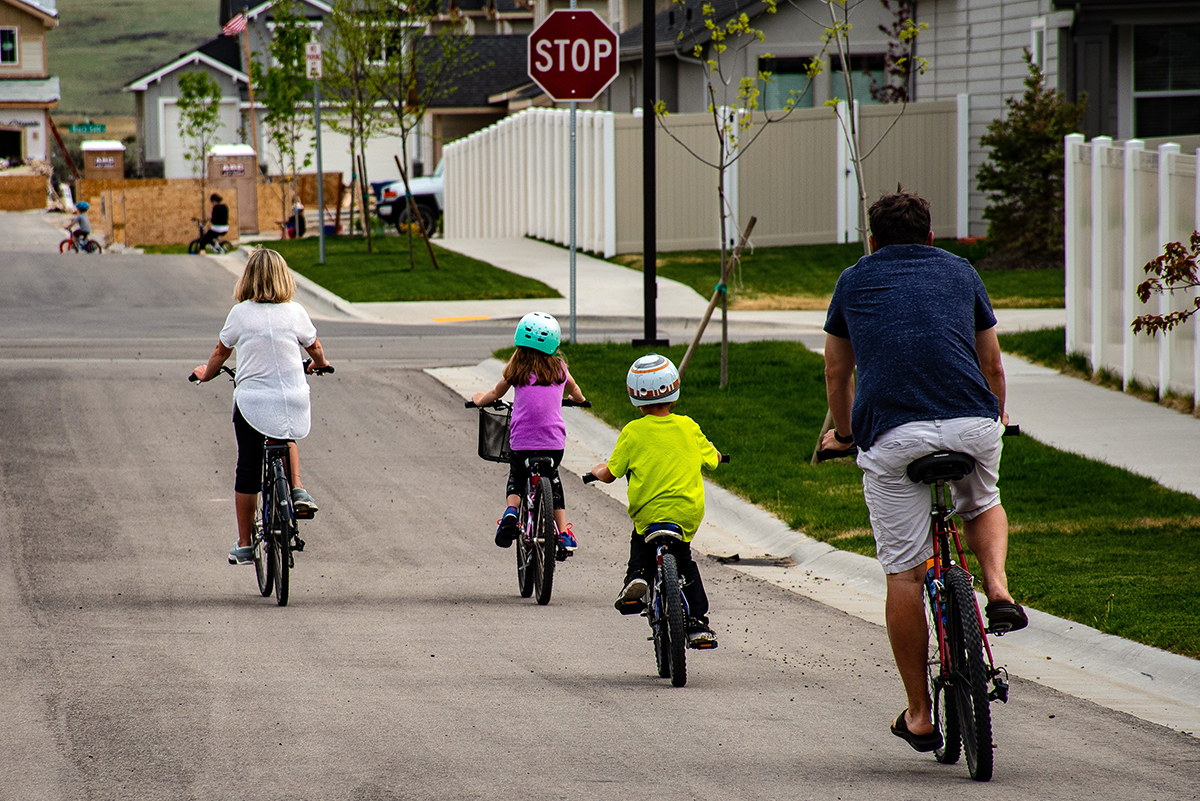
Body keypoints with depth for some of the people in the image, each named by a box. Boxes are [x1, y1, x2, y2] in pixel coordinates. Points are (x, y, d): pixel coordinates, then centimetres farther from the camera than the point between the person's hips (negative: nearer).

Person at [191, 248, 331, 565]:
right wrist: (319, 365, 39)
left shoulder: (240, 313, -4)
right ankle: (297, 488, 10)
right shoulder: (295, 312, 0)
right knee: (286, 438, 34)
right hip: (294, 401, 1)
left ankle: (244, 545, 13)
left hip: (251, 401, -1)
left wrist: (207, 372, 32)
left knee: (248, 471, 8)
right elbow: (315, 349, 16)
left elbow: (221, 351, 10)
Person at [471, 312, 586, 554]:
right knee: (552, 479, 26)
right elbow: (574, 390, 27)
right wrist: (579, 398, 51)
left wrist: (479, 399, 37)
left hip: (522, 441, -1)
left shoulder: (517, 367, 0)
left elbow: (496, 393, 16)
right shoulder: (559, 367, 5)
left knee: (516, 478, 23)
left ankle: (511, 510, -7)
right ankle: (564, 534, 20)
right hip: (554, 442, 1)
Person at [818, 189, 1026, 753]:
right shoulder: (960, 272, 24)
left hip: (891, 433, -1)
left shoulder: (854, 280, 23)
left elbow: (837, 373, 33)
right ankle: (998, 590, 6)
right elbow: (991, 362, 34)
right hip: (972, 425, 2)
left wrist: (842, 432, 51)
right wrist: (997, 415, 54)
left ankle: (919, 716, 9)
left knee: (903, 573, 6)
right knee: (982, 505, 34)